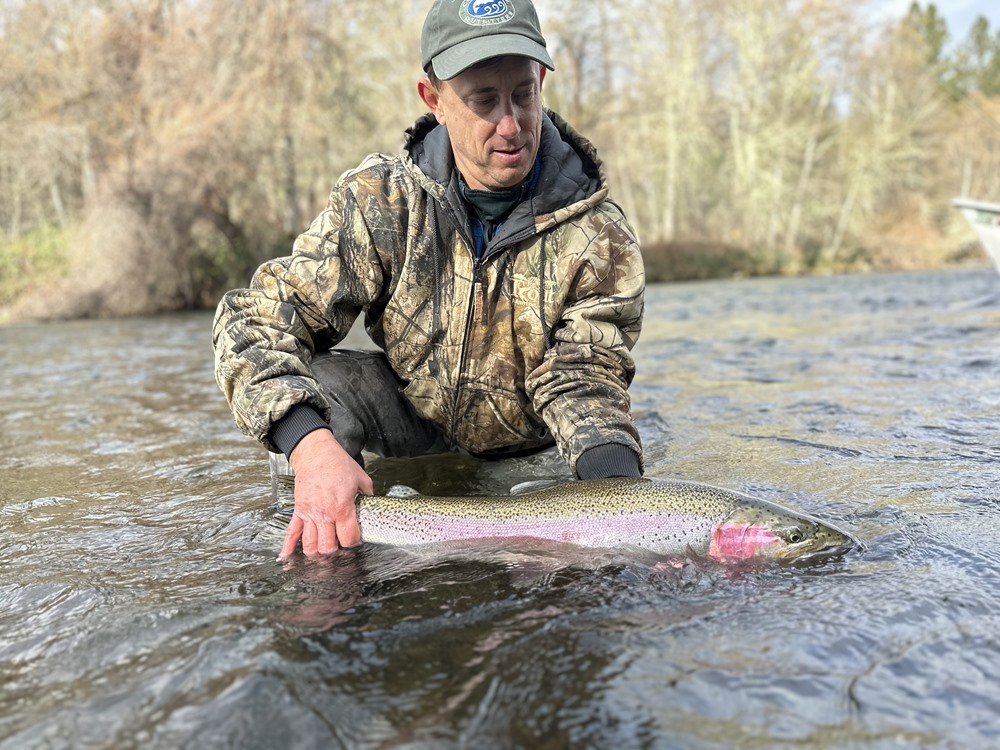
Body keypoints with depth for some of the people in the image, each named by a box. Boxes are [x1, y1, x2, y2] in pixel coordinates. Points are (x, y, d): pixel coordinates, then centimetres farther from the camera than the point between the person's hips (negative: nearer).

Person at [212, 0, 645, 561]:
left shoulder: (600, 239, -20)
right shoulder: (383, 201, -21)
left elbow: (583, 383, -20)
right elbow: (255, 323, -25)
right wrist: (310, 445, -44)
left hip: (528, 448, 1)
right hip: (412, 417, -1)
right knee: (318, 386, -28)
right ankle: (325, 567, -9)